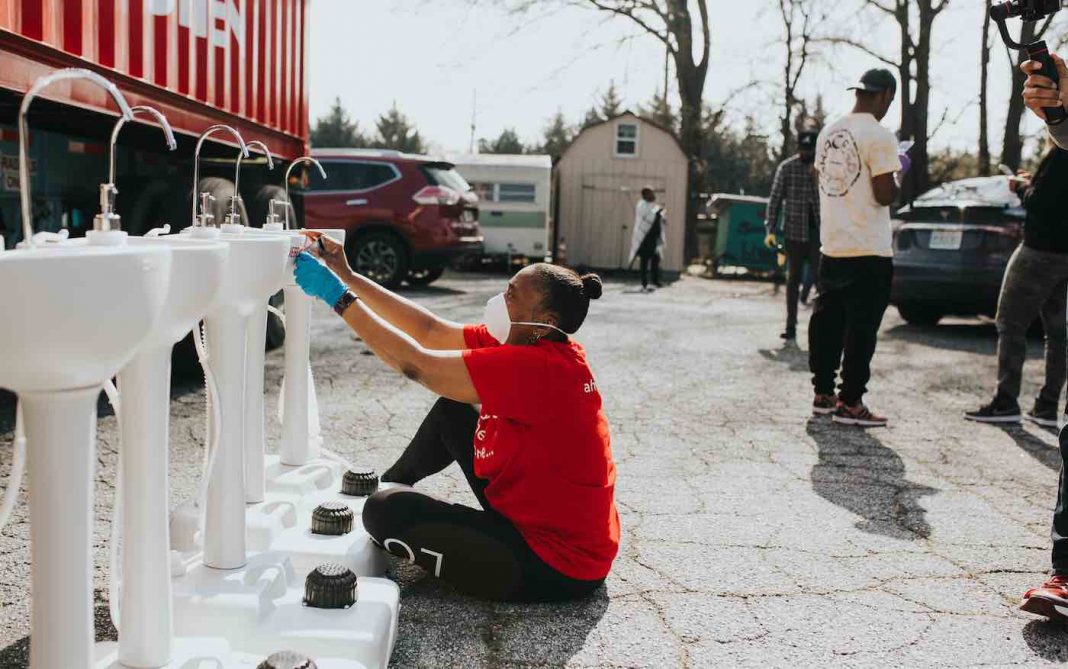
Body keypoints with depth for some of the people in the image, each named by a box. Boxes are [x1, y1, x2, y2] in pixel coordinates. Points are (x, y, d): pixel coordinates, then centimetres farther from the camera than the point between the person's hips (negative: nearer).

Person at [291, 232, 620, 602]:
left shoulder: (540, 367, -28)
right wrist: (348, 276, 0)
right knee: (450, 411, 17)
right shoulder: (533, 346, 0)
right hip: (530, 514, 9)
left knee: (386, 510, -11)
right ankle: (390, 482, 35)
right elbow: (430, 330, 2)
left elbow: (415, 364, -27)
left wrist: (338, 296, -20)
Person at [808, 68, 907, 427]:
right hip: (869, 251, -7)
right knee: (861, 327, -2)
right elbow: (885, 195, -17)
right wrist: (897, 182, 4)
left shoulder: (829, 132, 10)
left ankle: (823, 393, 20)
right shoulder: (879, 136, -13)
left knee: (826, 320, 13)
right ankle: (850, 403, 1)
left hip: (831, 246, 7)